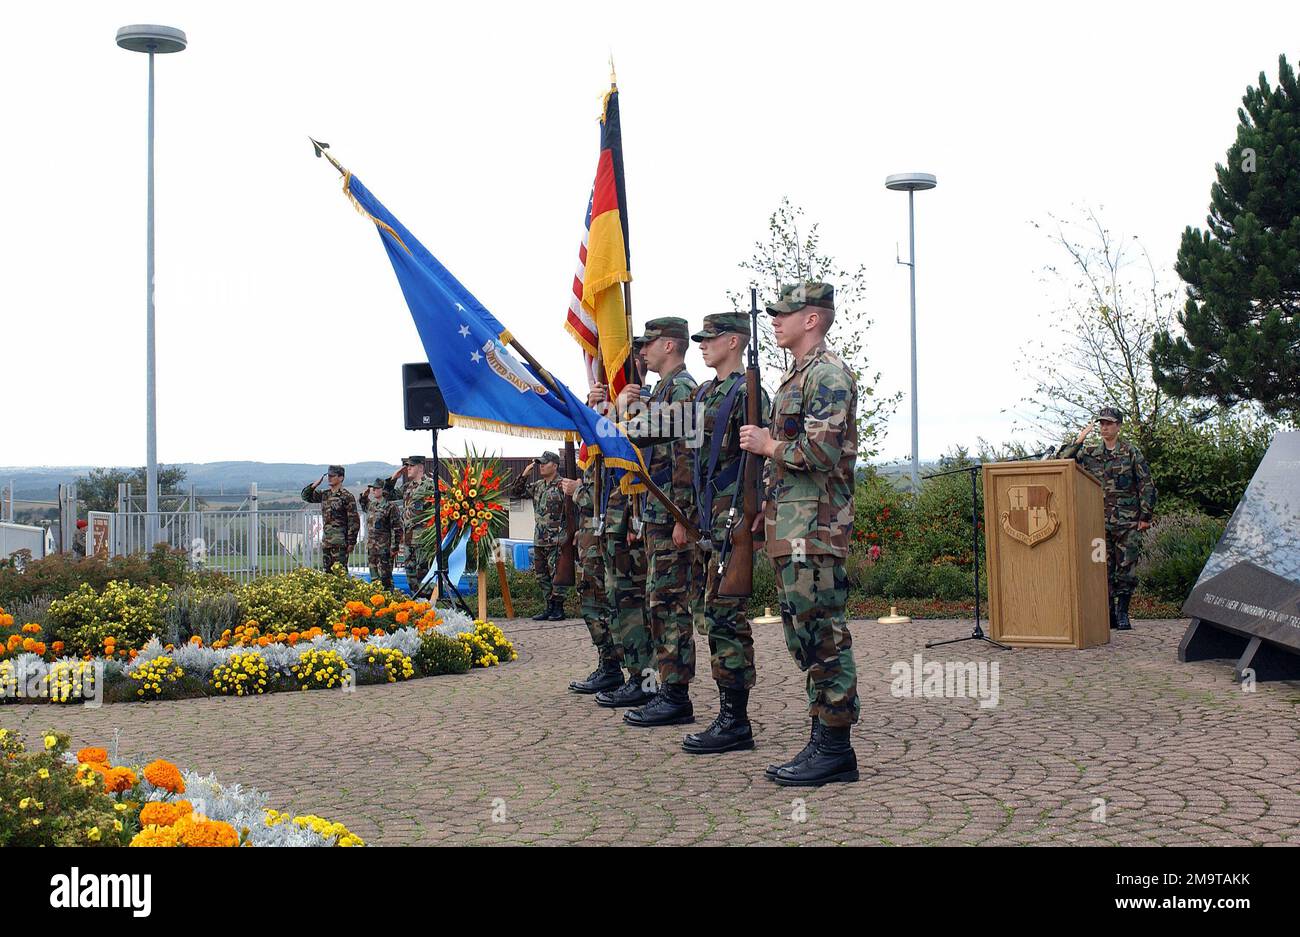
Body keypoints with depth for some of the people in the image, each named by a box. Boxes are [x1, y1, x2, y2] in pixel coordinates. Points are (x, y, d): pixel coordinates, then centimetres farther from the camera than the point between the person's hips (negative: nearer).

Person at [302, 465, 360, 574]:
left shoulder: (346, 496, -8)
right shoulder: (325, 494, 13)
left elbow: (354, 521, -10)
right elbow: (306, 496, 23)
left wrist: (351, 542, -12)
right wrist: (315, 484, 6)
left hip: (340, 541, -7)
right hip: (326, 540, 8)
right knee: (328, 571, 10)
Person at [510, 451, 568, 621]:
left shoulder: (562, 486, -8)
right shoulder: (537, 486, 14)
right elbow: (514, 493, 17)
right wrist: (524, 475, 5)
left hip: (556, 541, -8)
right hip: (539, 540, 8)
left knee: (556, 576, -4)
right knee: (542, 576, 10)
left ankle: (558, 610, 3)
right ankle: (548, 608, 18)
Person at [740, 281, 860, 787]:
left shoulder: (828, 374, -11)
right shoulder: (796, 376, 21)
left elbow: (821, 453, -20)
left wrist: (767, 445, -9)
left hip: (814, 527, -11)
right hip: (789, 528, 11)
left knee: (823, 633, -7)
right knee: (804, 634, 12)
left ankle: (835, 746, -1)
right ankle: (824, 743, 18)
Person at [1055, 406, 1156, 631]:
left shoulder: (1131, 452, 1)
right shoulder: (1089, 453, 9)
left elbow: (1147, 485, 1)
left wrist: (1146, 516, -3)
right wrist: (1078, 441, -4)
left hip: (1128, 521, -3)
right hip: (1099, 521, 3)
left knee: (1126, 568, -3)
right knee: (1103, 569, 4)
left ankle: (1122, 614, 5)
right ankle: (1108, 614, 10)